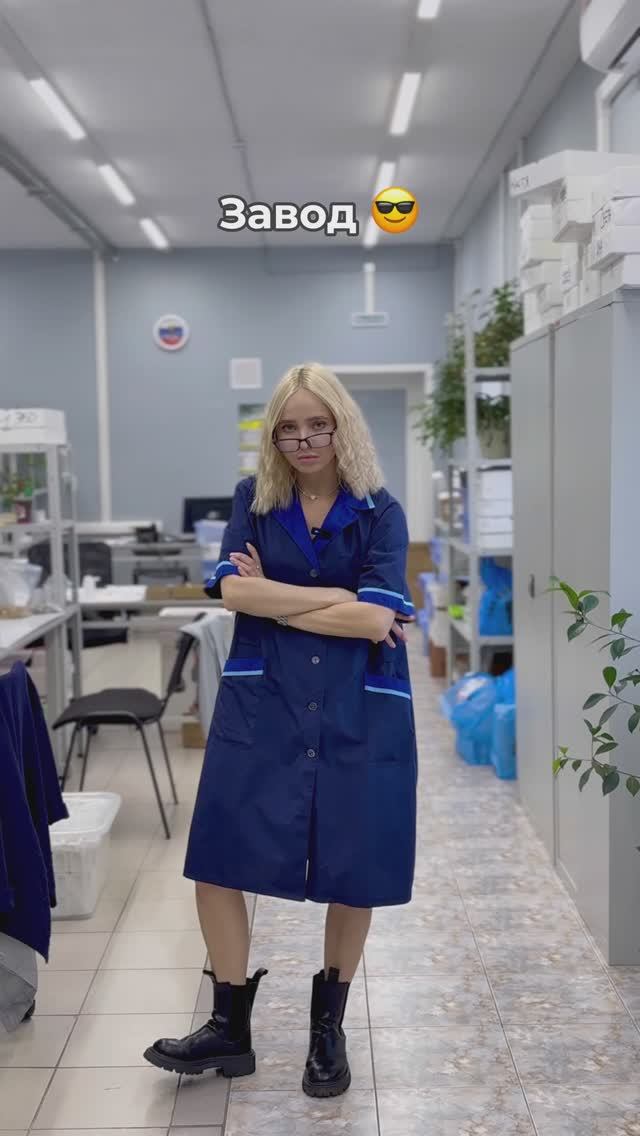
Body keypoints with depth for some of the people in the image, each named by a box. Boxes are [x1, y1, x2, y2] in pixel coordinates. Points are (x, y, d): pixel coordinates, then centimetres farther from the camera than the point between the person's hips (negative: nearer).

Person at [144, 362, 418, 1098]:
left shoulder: (380, 513, 0)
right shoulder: (252, 501, 5)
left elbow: (376, 621, -12)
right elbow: (234, 591, -10)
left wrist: (274, 599, -8)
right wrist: (341, 597, -13)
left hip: (359, 712, -1)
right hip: (260, 705, 1)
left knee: (354, 873, 9)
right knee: (217, 861, 1)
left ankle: (329, 1028, 32)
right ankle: (229, 1027, 22)